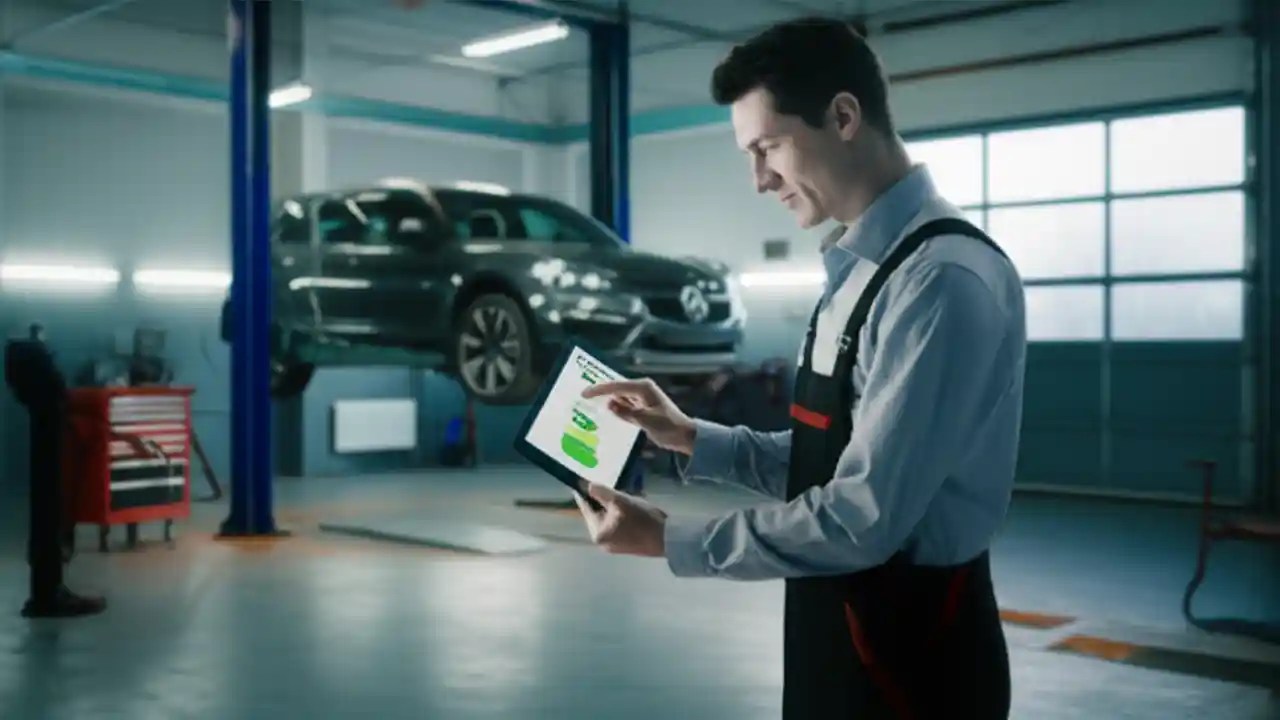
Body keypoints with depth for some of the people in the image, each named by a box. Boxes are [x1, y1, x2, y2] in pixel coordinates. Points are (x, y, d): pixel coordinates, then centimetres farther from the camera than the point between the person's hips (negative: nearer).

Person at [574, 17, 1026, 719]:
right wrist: (692, 440, 3)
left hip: (909, 653, -8)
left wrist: (671, 540, -16)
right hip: (845, 630, 8)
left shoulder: (945, 277, -22)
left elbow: (864, 516, -24)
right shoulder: (862, 268, 8)